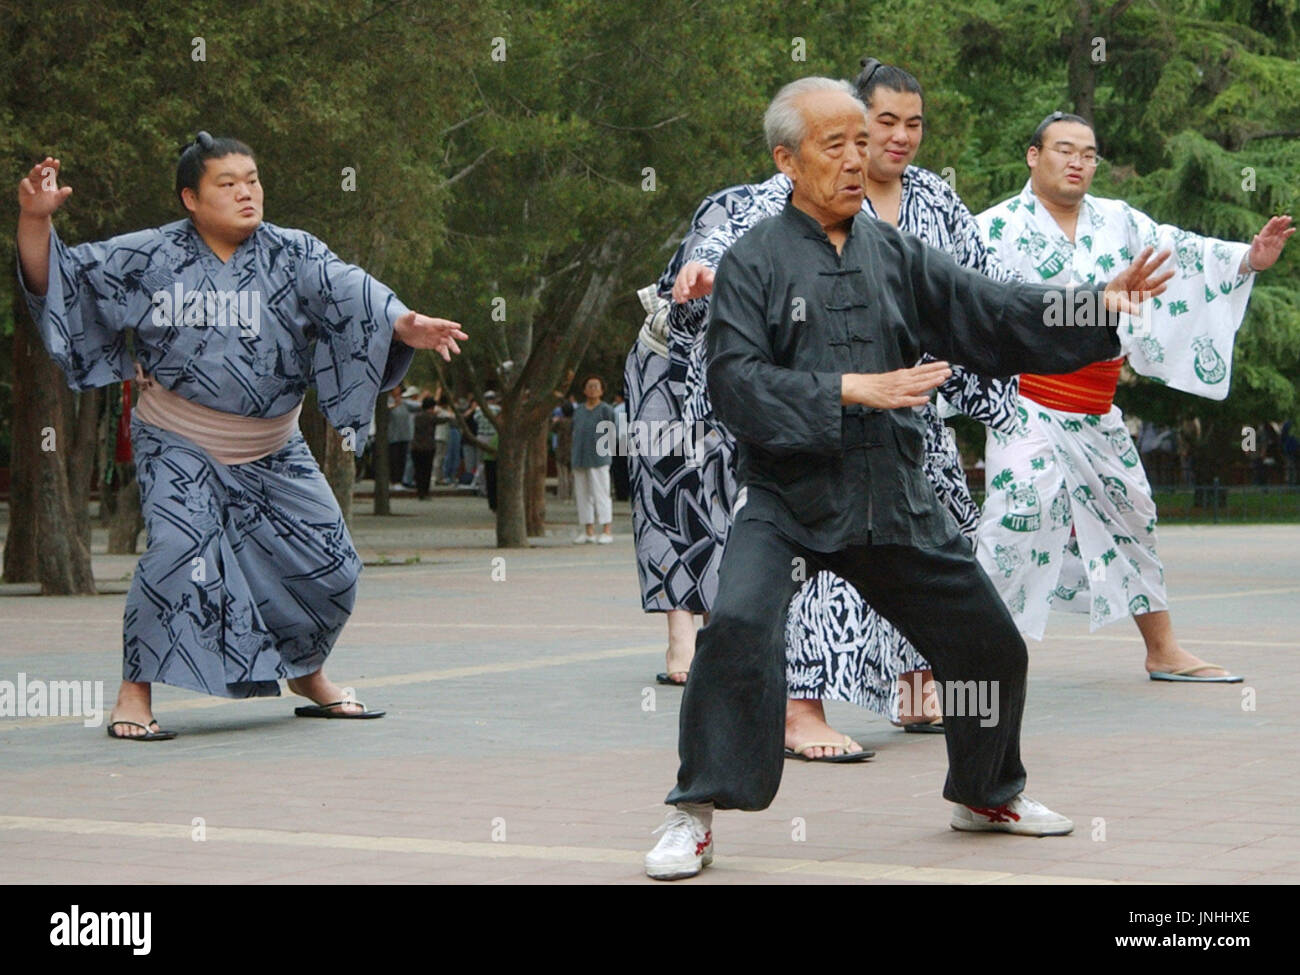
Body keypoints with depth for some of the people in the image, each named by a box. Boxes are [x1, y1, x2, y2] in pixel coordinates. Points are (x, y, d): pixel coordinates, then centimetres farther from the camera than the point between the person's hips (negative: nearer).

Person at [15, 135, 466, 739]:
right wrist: (35, 218, -26)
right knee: (178, 553, -26)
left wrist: (405, 326, -43)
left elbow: (349, 294, -23)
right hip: (178, 448, -3)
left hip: (273, 454, 4)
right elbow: (57, 278, -7)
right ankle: (135, 693, -12)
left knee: (331, 565, 4)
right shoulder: (149, 258, -9)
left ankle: (307, 675, 30)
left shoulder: (293, 256, -7)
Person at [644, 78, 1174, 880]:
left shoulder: (896, 255, 6)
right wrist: (851, 390, -22)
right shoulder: (755, 262, -6)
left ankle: (988, 793, 39)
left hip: (896, 501, 5)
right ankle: (696, 817, -16)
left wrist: (1099, 305, -11)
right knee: (740, 625, -28)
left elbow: (992, 314, 3)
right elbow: (736, 382, -15)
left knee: (990, 645, 12)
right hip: (788, 496, -5)